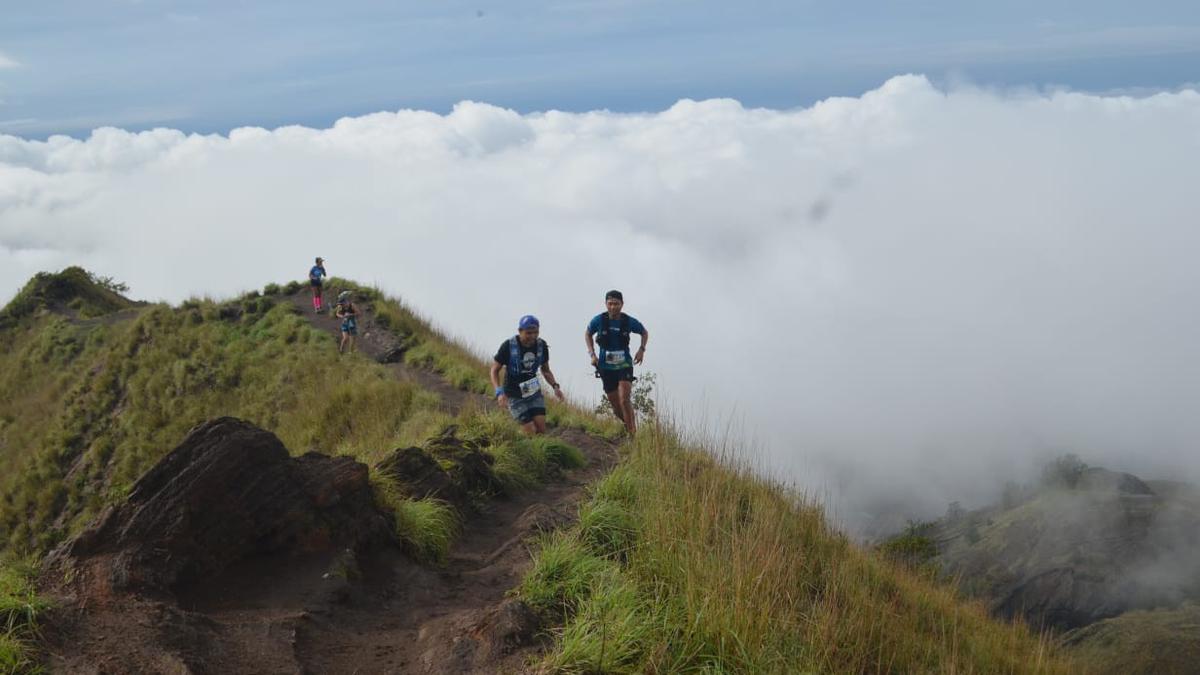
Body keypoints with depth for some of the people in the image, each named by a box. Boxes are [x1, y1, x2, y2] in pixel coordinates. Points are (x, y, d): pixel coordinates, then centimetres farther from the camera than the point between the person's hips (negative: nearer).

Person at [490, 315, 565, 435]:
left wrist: (555, 386, -8)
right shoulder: (508, 346, -18)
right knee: (531, 432, -13)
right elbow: (495, 370, -10)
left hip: (534, 392, 3)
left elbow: (546, 370, 9)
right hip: (515, 396, -3)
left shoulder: (541, 345, -7)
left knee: (541, 429, -10)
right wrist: (499, 392, -24)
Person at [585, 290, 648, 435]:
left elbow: (645, 333, 11)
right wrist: (592, 354, 0)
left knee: (625, 400, -21)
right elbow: (587, 334, 11)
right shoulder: (599, 320, -9)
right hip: (606, 367, 2)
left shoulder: (629, 321, -9)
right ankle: (629, 424, 35)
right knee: (616, 407, 7)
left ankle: (632, 432, -14)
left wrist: (641, 349, -4)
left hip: (624, 365, -2)